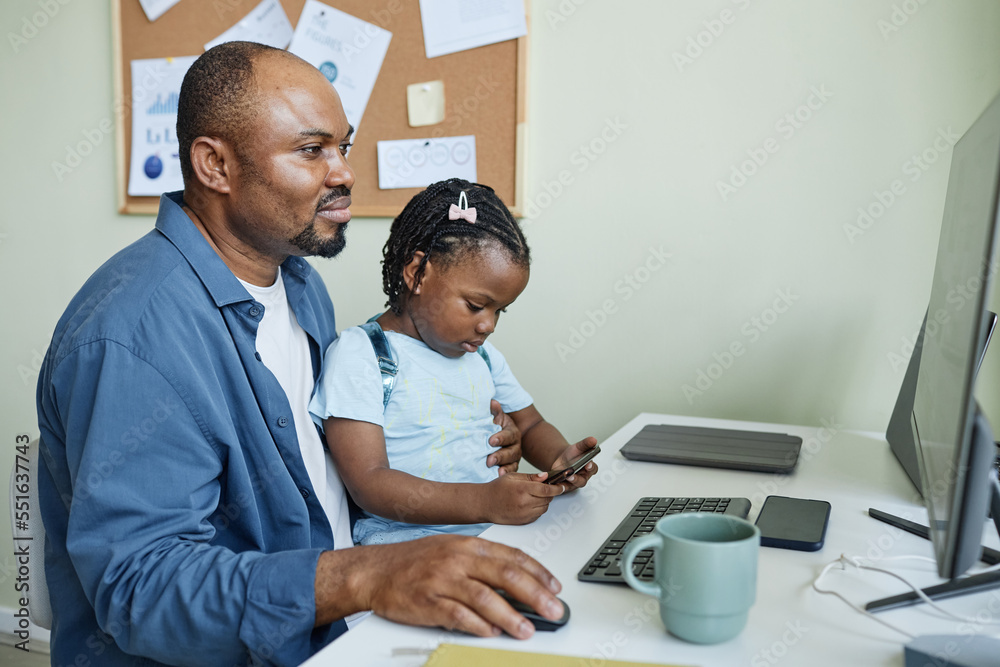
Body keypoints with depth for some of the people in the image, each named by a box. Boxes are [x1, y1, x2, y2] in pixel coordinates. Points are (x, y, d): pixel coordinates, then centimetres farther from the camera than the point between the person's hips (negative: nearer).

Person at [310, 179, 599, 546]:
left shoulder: (482, 354, 17)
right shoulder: (358, 355, -8)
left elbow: (531, 425, 27)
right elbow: (369, 484, -16)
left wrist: (560, 457, 2)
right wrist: (485, 502, -28)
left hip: (494, 538, 7)